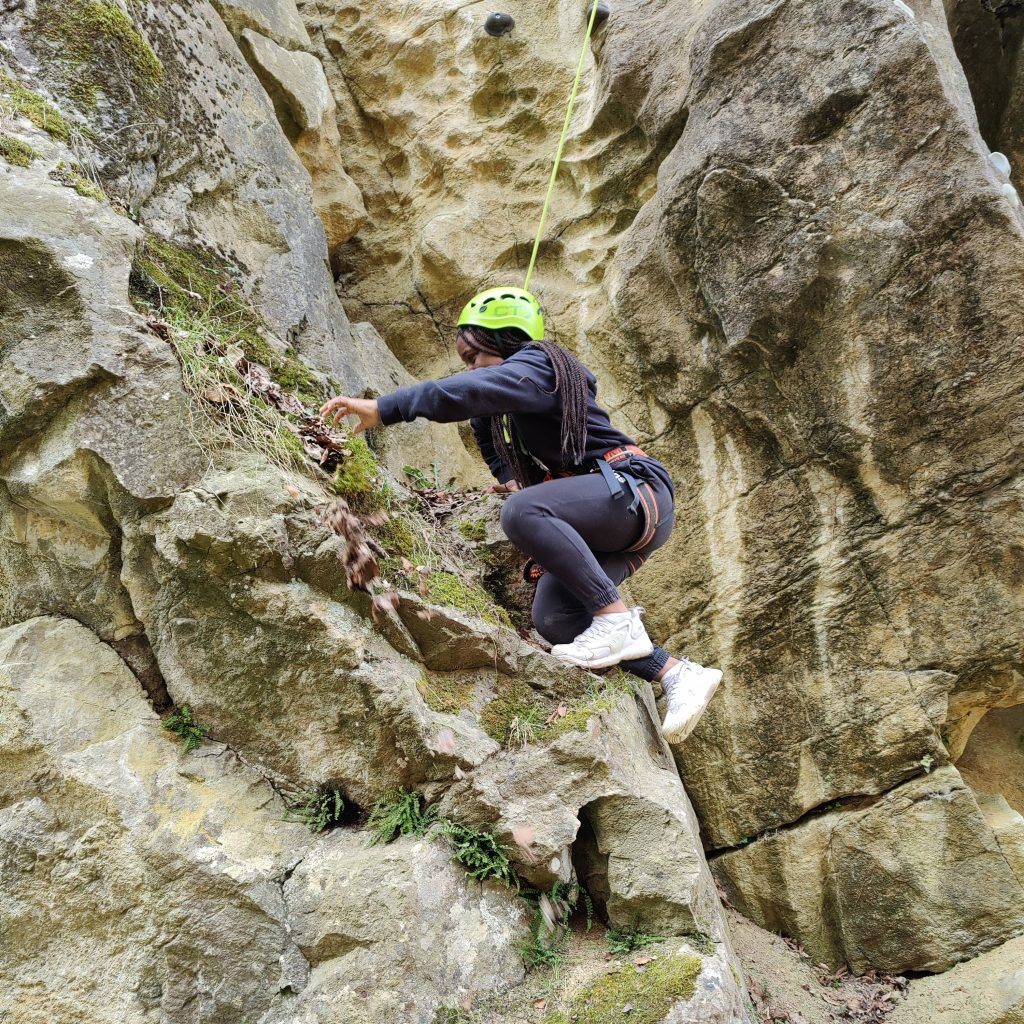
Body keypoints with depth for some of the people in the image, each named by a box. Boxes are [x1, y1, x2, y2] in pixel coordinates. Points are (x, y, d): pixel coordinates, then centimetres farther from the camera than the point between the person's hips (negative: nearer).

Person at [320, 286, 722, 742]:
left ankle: (618, 621, -26)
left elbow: (469, 392, -29)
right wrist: (512, 479, 20)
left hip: (634, 489, -10)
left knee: (522, 512, -33)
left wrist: (383, 408, -33)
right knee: (552, 618, -7)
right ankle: (679, 675, -1)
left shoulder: (535, 364, -11)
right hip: (610, 517, 10)